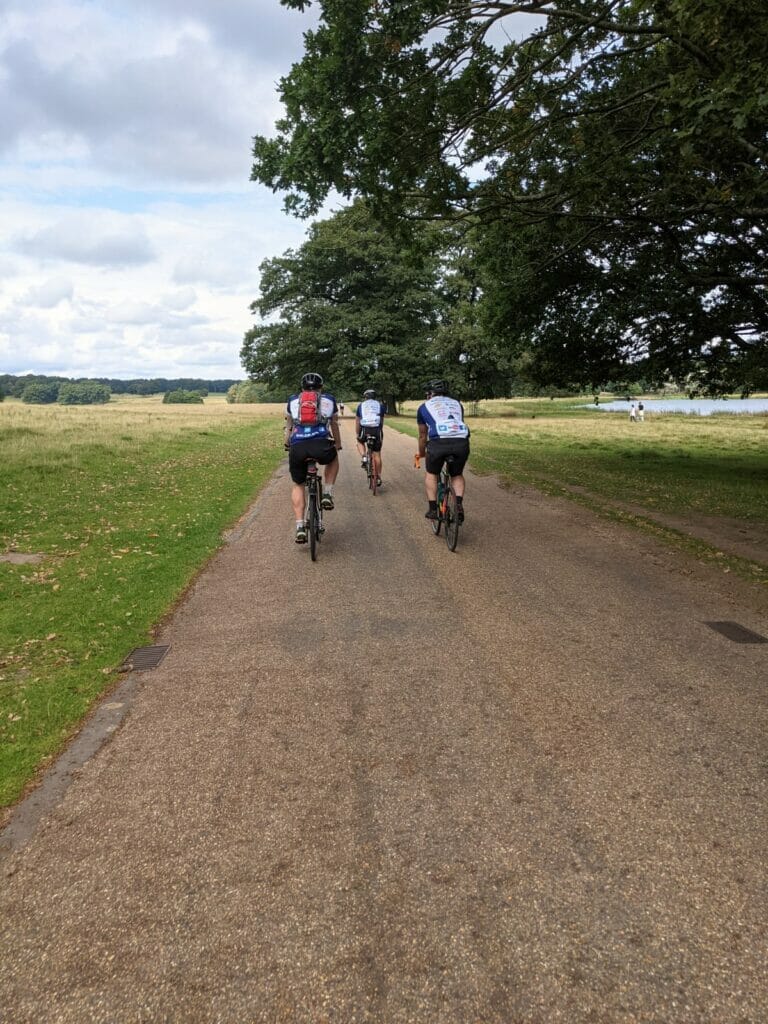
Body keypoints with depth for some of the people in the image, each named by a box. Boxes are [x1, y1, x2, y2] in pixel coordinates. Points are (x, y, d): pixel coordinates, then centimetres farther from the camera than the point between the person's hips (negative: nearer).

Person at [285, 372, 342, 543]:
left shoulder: (293, 400, 25)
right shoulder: (329, 400, 24)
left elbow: (288, 428, 32)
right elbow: (335, 426, 35)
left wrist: (288, 446, 49)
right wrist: (338, 446, 52)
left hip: (297, 447, 1)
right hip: (322, 446, -1)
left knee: (298, 485, 23)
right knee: (333, 459, 35)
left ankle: (300, 527, 11)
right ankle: (327, 494, 18)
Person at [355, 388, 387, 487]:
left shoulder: (361, 405, 16)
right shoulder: (380, 405, 17)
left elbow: (357, 422, 19)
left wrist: (357, 434, 29)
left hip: (365, 430, 0)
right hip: (376, 430, 0)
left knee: (360, 442, 33)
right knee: (377, 454, 10)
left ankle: (363, 457, 6)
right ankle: (378, 478, 14)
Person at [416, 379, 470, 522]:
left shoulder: (424, 406, 24)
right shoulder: (457, 404, 31)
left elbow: (422, 435, 31)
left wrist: (421, 454, 47)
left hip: (438, 442, -2)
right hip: (461, 442, 2)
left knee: (431, 474, 23)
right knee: (457, 475, 25)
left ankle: (433, 509, 15)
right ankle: (459, 504, 4)